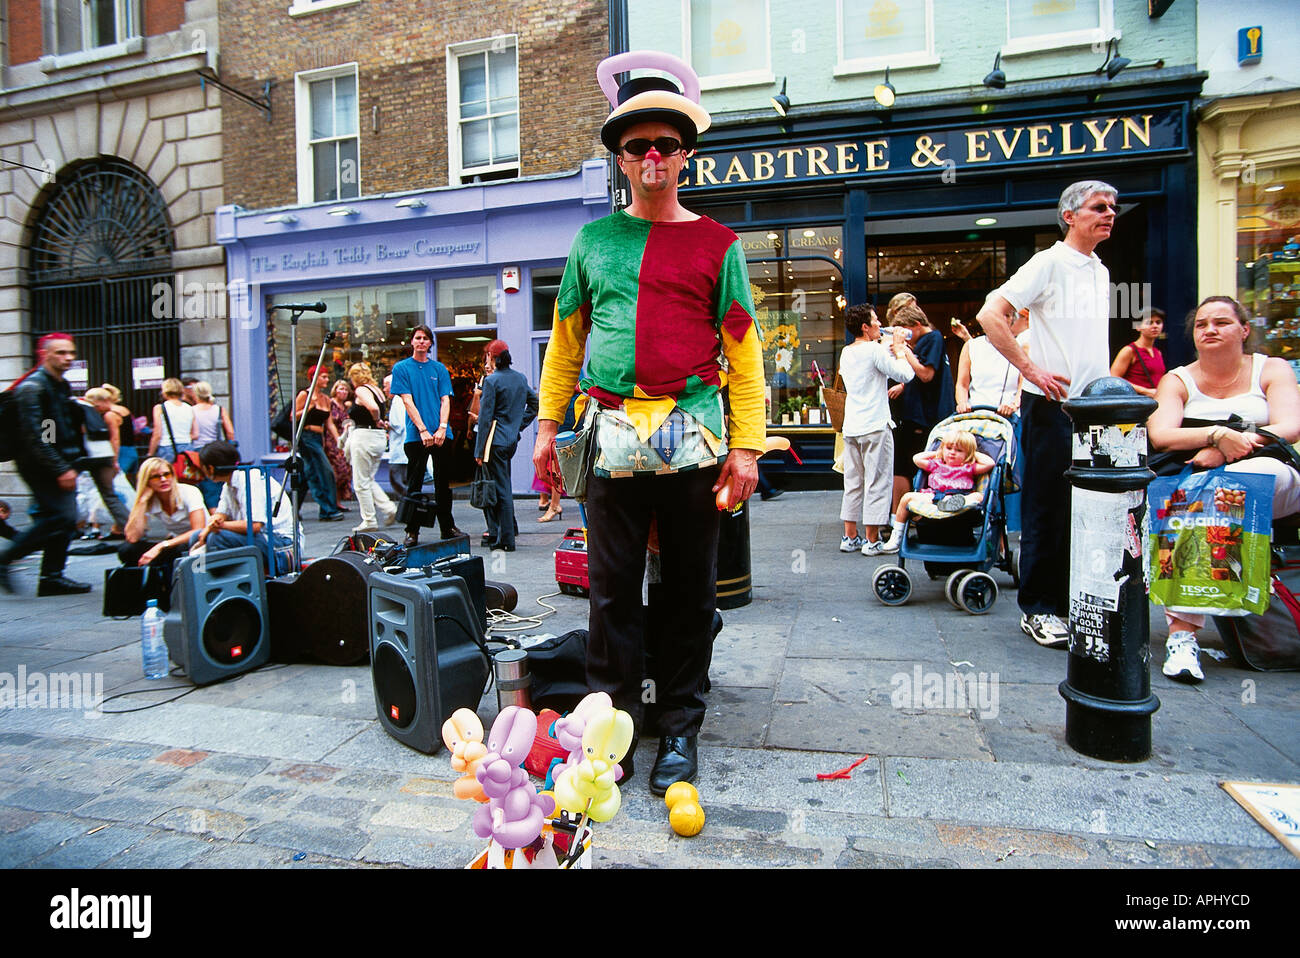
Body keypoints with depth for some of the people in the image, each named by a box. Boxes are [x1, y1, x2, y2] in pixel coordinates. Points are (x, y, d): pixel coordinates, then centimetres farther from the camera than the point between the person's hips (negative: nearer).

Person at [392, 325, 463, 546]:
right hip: (416, 436, -2)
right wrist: (423, 430, -15)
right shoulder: (401, 368, 4)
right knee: (414, 485, 2)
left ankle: (447, 527, 17)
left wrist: (442, 428, -10)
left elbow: (445, 400, 6)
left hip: (441, 434, 3)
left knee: (443, 483, 8)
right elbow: (408, 401, -4)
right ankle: (412, 531, 8)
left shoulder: (439, 368, 12)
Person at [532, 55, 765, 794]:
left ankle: (680, 727, 21)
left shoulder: (717, 245, 8)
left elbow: (742, 349, 2)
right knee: (613, 589, 4)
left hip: (694, 437, -1)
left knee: (691, 589, 6)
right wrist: (549, 422, 9)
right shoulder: (594, 240, 14)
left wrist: (747, 445, -6)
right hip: (614, 435, 2)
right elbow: (566, 337, 16)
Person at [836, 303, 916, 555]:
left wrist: (889, 351, 20)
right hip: (875, 426, -7)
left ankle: (850, 537, 15)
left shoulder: (846, 352, 12)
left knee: (853, 483, 11)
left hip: (851, 427, 7)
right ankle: (872, 540, 2)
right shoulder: (875, 350, -11)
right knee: (877, 483, -1)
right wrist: (898, 348, 1)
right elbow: (905, 374, -12)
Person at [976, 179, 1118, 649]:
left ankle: (1070, 602, 23)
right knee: (1047, 509, -3)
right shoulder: (1049, 262, -7)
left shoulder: (1101, 271, 18)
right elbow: (990, 315, -18)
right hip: (1051, 405, -8)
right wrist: (1031, 368, -19)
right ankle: (1037, 609, 8)